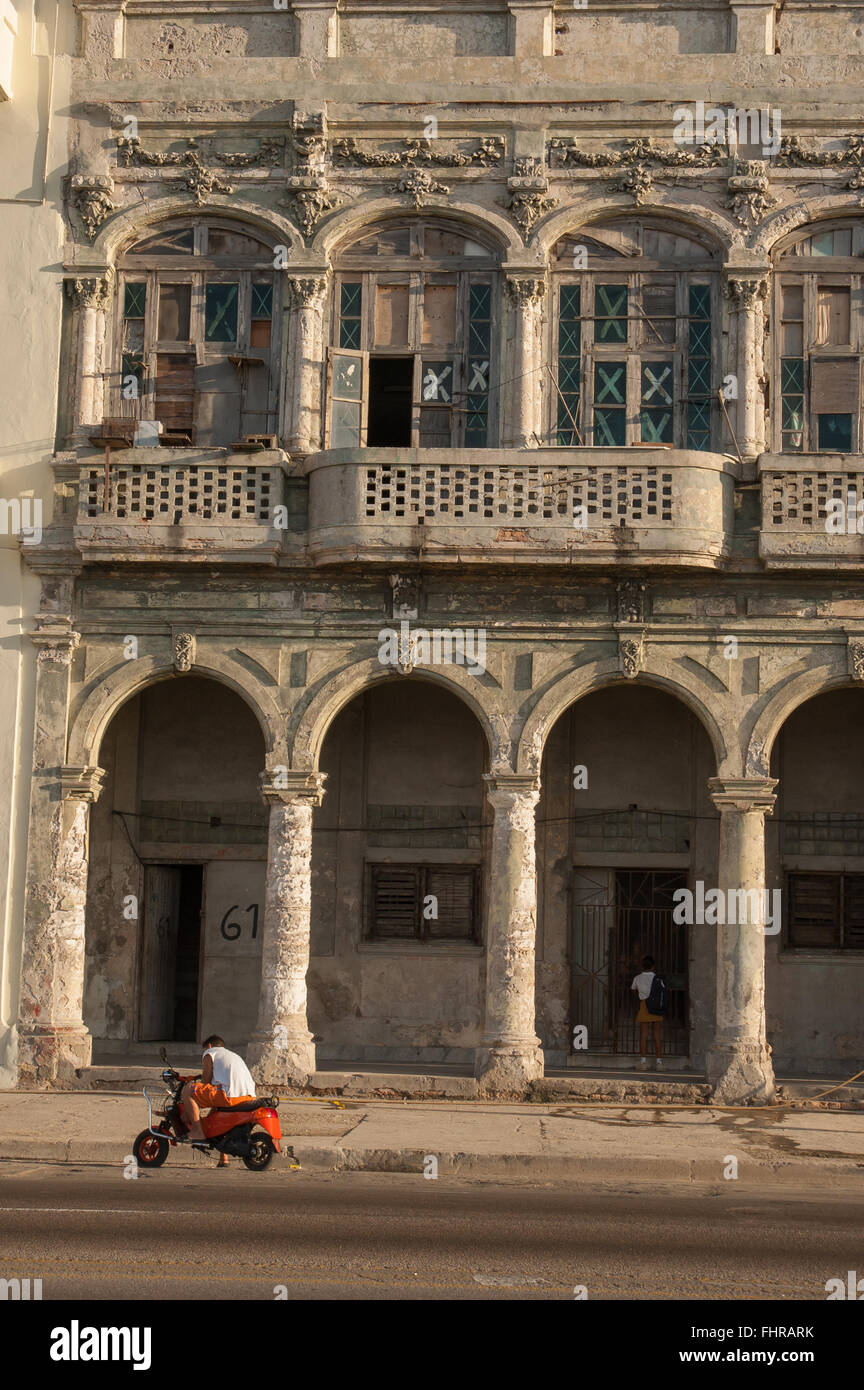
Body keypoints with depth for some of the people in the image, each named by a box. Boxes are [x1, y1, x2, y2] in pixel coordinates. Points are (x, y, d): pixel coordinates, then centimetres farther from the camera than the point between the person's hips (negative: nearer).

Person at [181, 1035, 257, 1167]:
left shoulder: (210, 1053, 14)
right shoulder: (234, 1055, 37)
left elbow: (206, 1080, 8)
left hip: (230, 1094, -8)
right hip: (249, 1096, 8)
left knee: (188, 1089, -1)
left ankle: (197, 1130, -9)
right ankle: (223, 1158, 33)